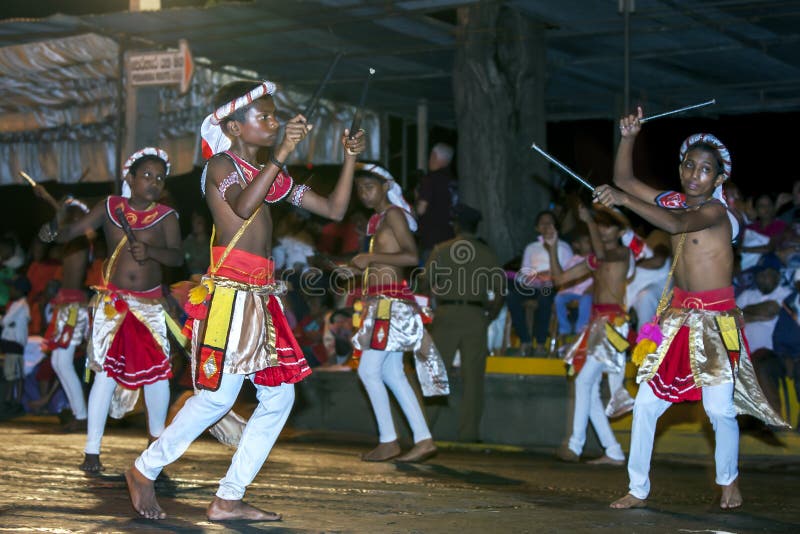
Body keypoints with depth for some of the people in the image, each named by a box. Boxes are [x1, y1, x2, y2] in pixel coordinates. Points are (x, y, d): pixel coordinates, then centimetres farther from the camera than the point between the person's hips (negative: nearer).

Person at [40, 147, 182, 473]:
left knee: (157, 371, 2)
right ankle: (92, 451, -1)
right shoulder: (110, 208, 1)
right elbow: (72, 232, -2)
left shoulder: (166, 217, -1)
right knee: (106, 373, -5)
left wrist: (150, 251, -30)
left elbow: (177, 257, -13)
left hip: (150, 305, 1)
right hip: (112, 302, -1)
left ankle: (157, 439, 26)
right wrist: (53, 232, -23)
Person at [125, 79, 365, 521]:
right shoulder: (221, 164, -3)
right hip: (229, 292, -9)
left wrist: (350, 158, 10)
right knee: (218, 397, -10)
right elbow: (243, 205, -26)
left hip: (260, 298, 9)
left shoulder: (273, 176, 20)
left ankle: (228, 500, 8)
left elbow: (334, 209, 19)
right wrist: (282, 153, -29)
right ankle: (144, 471, 9)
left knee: (279, 396, 4)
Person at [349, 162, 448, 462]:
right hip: (380, 302, 10)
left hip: (390, 302, -10)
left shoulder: (393, 214, -8)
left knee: (368, 370, -9)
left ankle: (388, 441, -3)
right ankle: (423, 440, 10)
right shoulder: (378, 219, 19)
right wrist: (359, 267, 15)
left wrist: (371, 258, -18)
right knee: (392, 374, 9)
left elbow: (412, 256, -19)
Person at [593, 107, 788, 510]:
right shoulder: (673, 202, 7)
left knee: (720, 408, -5)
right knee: (646, 403, 1)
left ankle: (729, 481, 20)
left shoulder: (716, 211, -13)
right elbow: (624, 180, 9)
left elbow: (677, 224, -33)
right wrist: (628, 138, -5)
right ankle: (638, 489, 9)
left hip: (716, 321, -6)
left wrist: (625, 200, -41)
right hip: (678, 318, 6)